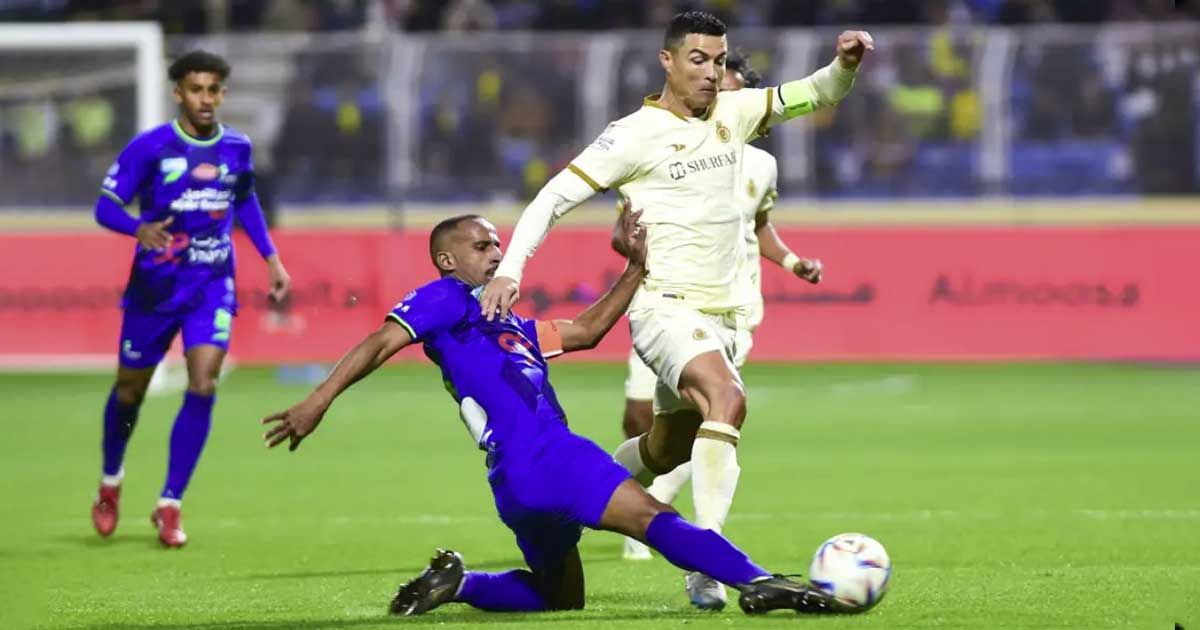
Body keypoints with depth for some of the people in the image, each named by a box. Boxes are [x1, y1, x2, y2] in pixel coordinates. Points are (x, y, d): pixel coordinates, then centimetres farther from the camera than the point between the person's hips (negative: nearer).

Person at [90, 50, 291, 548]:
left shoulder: (237, 148, 1)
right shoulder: (151, 147, -12)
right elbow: (106, 206, -12)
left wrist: (271, 258, 15)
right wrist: (140, 229, -33)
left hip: (213, 284, 2)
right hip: (156, 283, -2)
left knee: (203, 384, -15)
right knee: (131, 388, 10)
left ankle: (170, 504, -7)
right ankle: (110, 482, 39)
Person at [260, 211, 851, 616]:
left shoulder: (511, 326, 31)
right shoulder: (445, 299, 6)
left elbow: (585, 331, 34)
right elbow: (381, 343, -5)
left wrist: (636, 265, 30)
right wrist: (318, 401, -18)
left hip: (521, 482, 10)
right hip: (535, 458, -10)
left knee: (558, 597, 24)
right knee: (652, 516, -24)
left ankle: (456, 583, 13)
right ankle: (759, 583, -39)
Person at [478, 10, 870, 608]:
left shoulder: (733, 113, 9)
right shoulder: (636, 134, -9)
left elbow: (812, 95, 14)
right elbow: (554, 197, -8)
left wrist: (845, 63, -8)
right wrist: (509, 270, -19)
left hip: (719, 314, 7)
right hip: (665, 306, -7)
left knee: (668, 450, 17)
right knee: (728, 398, -32)